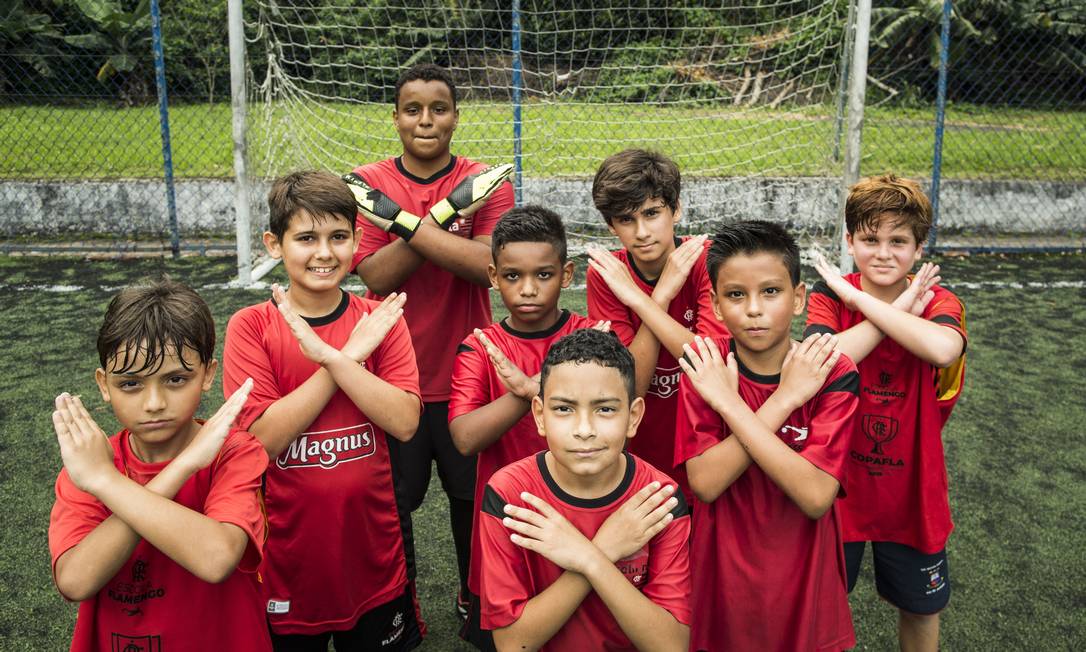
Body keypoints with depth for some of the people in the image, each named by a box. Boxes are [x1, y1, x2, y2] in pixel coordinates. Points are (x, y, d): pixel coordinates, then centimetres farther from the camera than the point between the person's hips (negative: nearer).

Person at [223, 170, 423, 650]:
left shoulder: (380, 321, -4)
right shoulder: (251, 327, -8)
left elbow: (404, 422, -16)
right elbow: (264, 436, -18)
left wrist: (330, 355, -25)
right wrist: (350, 356, -20)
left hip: (373, 554, 1)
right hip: (286, 556, -1)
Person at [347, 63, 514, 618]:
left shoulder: (486, 182, -4)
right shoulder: (368, 185, -3)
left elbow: (488, 265, -20)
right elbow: (376, 274, -16)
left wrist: (403, 220, -22)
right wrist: (446, 211, -23)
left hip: (465, 371, 0)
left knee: (472, 494, 16)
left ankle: (476, 599, 40)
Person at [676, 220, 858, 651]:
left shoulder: (831, 373, -15)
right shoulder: (706, 369, -12)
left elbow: (816, 497, -26)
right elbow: (704, 482, -21)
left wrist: (730, 405, -27)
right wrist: (782, 401, -26)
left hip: (800, 573, 0)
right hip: (722, 569, 1)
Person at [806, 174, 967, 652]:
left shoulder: (936, 301, -10)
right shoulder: (829, 295, -10)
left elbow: (944, 349, -36)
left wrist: (859, 299, -29)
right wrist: (898, 311, -25)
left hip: (908, 490, 1)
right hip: (837, 485, 0)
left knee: (921, 607, 20)